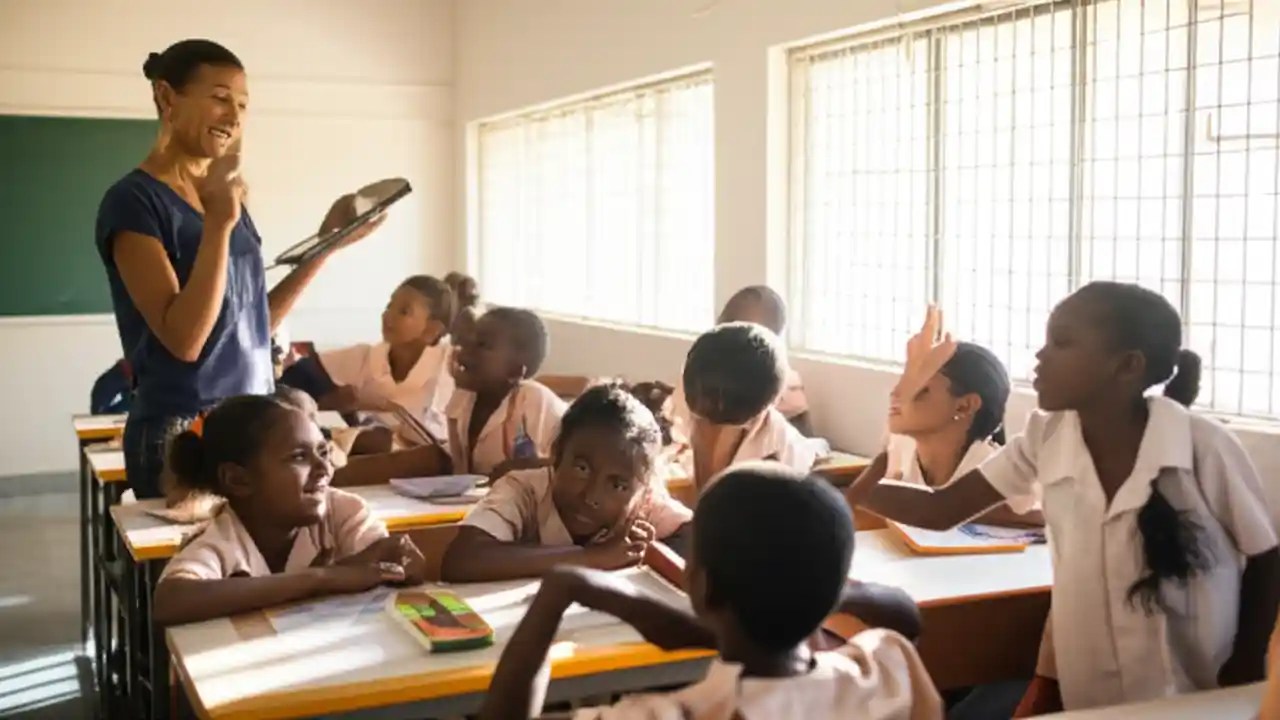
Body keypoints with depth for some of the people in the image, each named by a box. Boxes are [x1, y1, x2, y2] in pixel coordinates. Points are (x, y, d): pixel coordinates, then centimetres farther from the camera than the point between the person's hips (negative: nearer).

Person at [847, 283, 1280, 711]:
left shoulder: (1206, 449, -18)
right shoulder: (1046, 439, -8)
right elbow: (940, 510, -6)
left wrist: (1240, 685, -10)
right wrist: (845, 495, -19)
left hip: (1198, 702, -3)